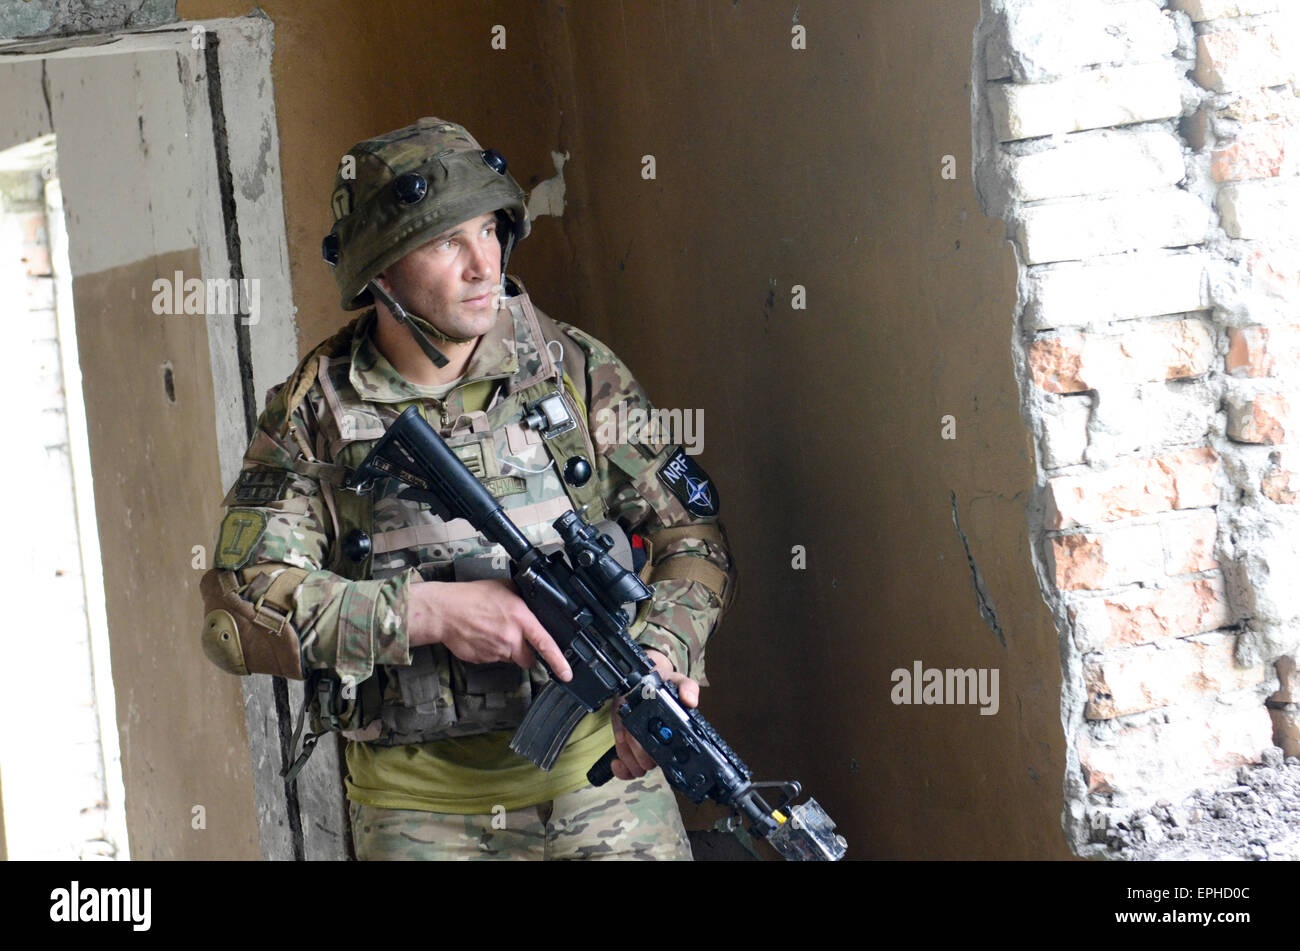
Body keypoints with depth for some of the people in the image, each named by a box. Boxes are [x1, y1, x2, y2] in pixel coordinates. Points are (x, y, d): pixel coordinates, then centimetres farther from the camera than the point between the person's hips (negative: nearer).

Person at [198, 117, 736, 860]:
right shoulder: (314, 414, -3)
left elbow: (691, 533, 3)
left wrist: (659, 653, -17)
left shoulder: (578, 372, 1)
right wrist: (427, 612, -19)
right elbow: (237, 612, -9)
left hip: (598, 773, 1)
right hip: (420, 810, -1)